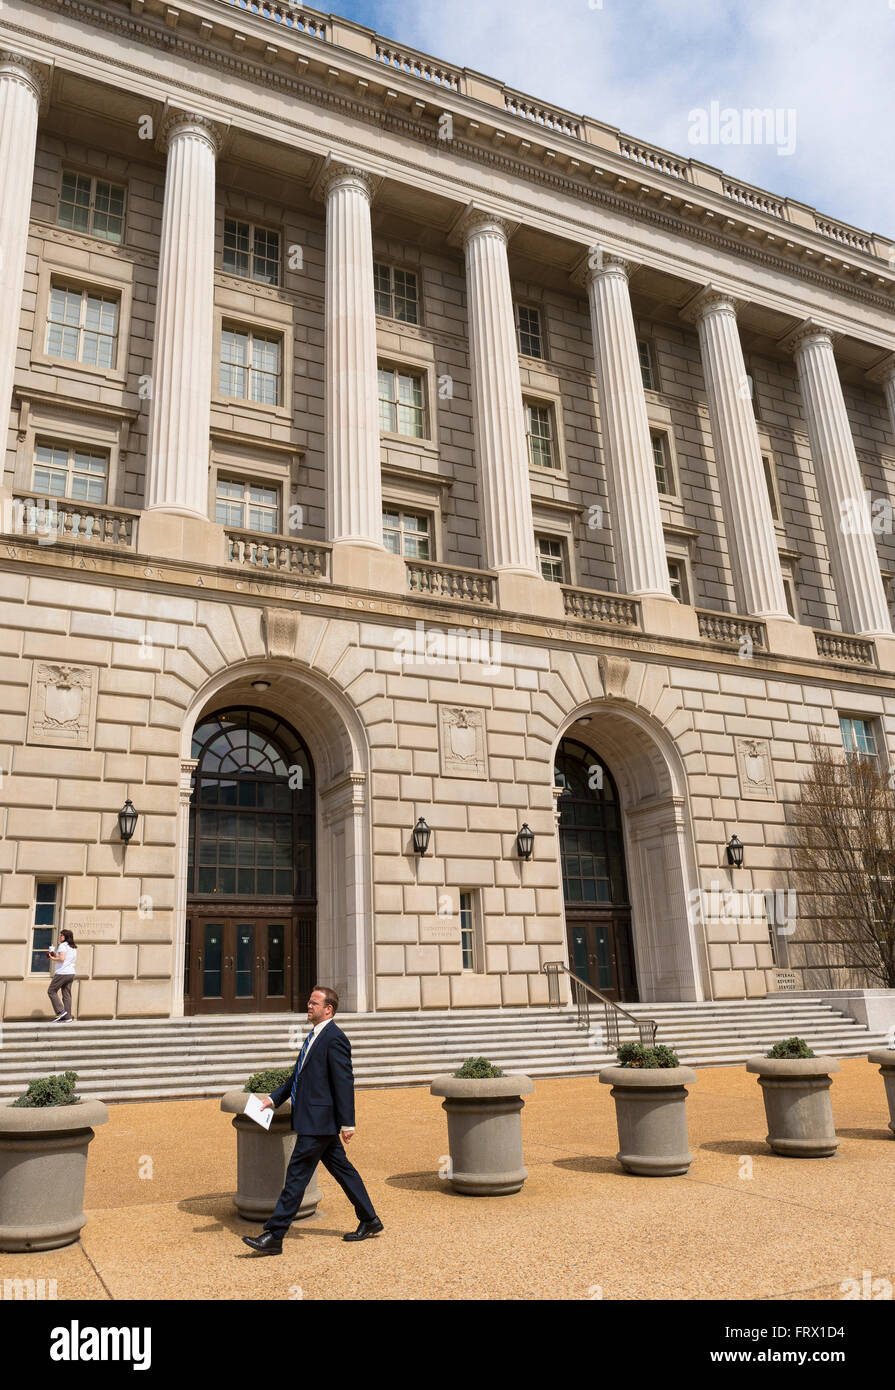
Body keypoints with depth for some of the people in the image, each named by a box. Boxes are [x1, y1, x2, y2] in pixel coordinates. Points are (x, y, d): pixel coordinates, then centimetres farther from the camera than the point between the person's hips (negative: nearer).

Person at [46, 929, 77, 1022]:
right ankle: (67, 1017, 1)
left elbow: (62, 959, -21)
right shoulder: (74, 948, 16)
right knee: (67, 995, 6)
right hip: (71, 973, 8)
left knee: (51, 991, 5)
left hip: (62, 973, -8)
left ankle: (60, 1011, -4)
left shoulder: (63, 945, -8)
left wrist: (53, 958, -3)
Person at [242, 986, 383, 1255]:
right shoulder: (314, 1037, 14)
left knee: (297, 1175, -5)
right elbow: (299, 1076, 22)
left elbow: (344, 1082, -17)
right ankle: (369, 1221, 27)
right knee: (341, 1169, 16)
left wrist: (347, 1123, -18)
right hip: (315, 1120, 10)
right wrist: (273, 1098, 13)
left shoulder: (334, 1038, -16)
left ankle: (274, 1237, 2)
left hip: (319, 1120, -10)